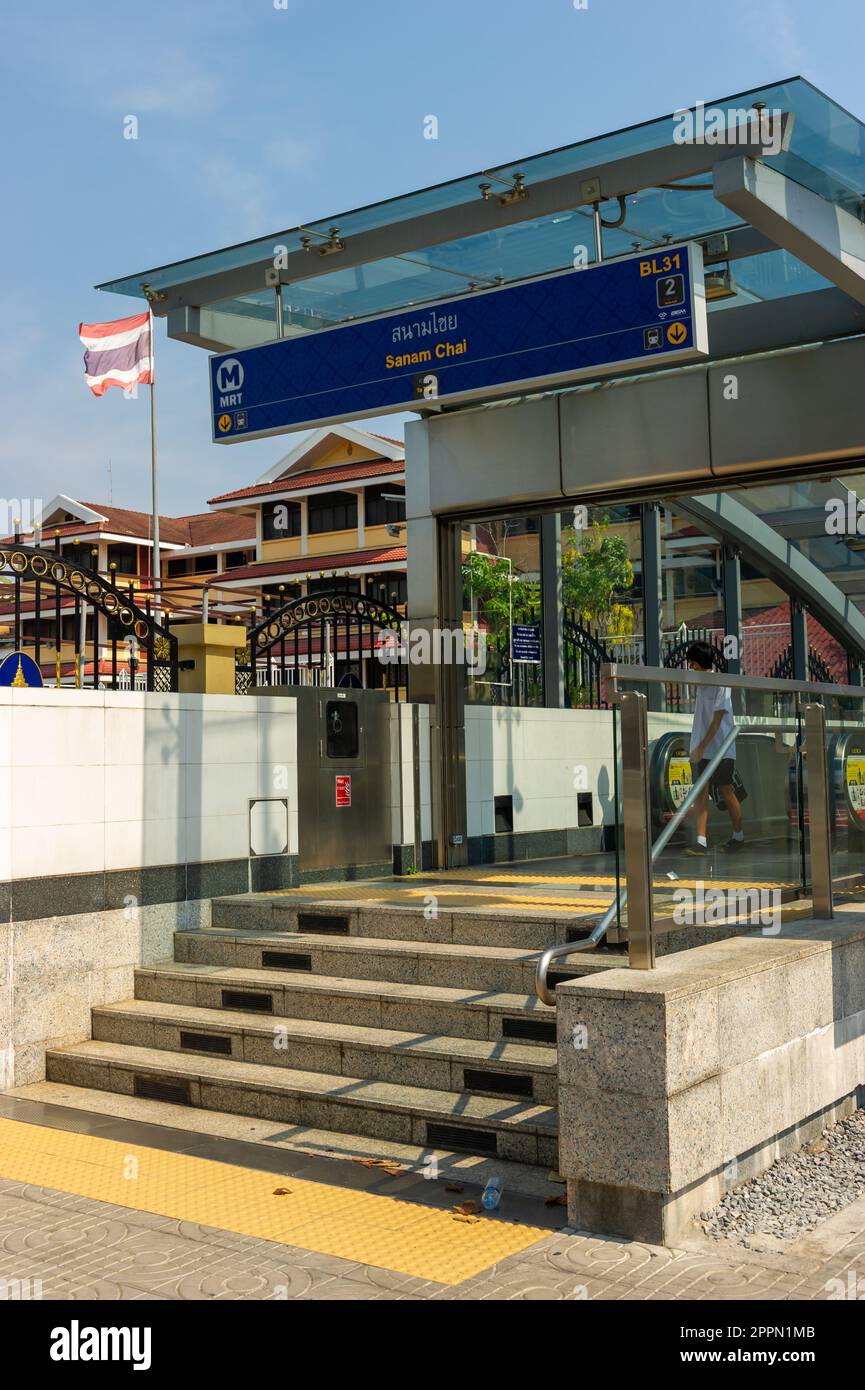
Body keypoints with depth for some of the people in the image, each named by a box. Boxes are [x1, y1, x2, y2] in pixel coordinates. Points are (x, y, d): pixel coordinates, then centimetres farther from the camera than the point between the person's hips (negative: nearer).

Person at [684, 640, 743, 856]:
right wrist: (696, 748, 11)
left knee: (726, 792, 3)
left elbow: (717, 720, -16)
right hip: (700, 750, 6)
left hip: (720, 749, -6)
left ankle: (738, 836, 20)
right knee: (701, 794, -2)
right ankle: (701, 842, -6)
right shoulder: (701, 684, 11)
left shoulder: (720, 684, -11)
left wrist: (701, 747, -20)